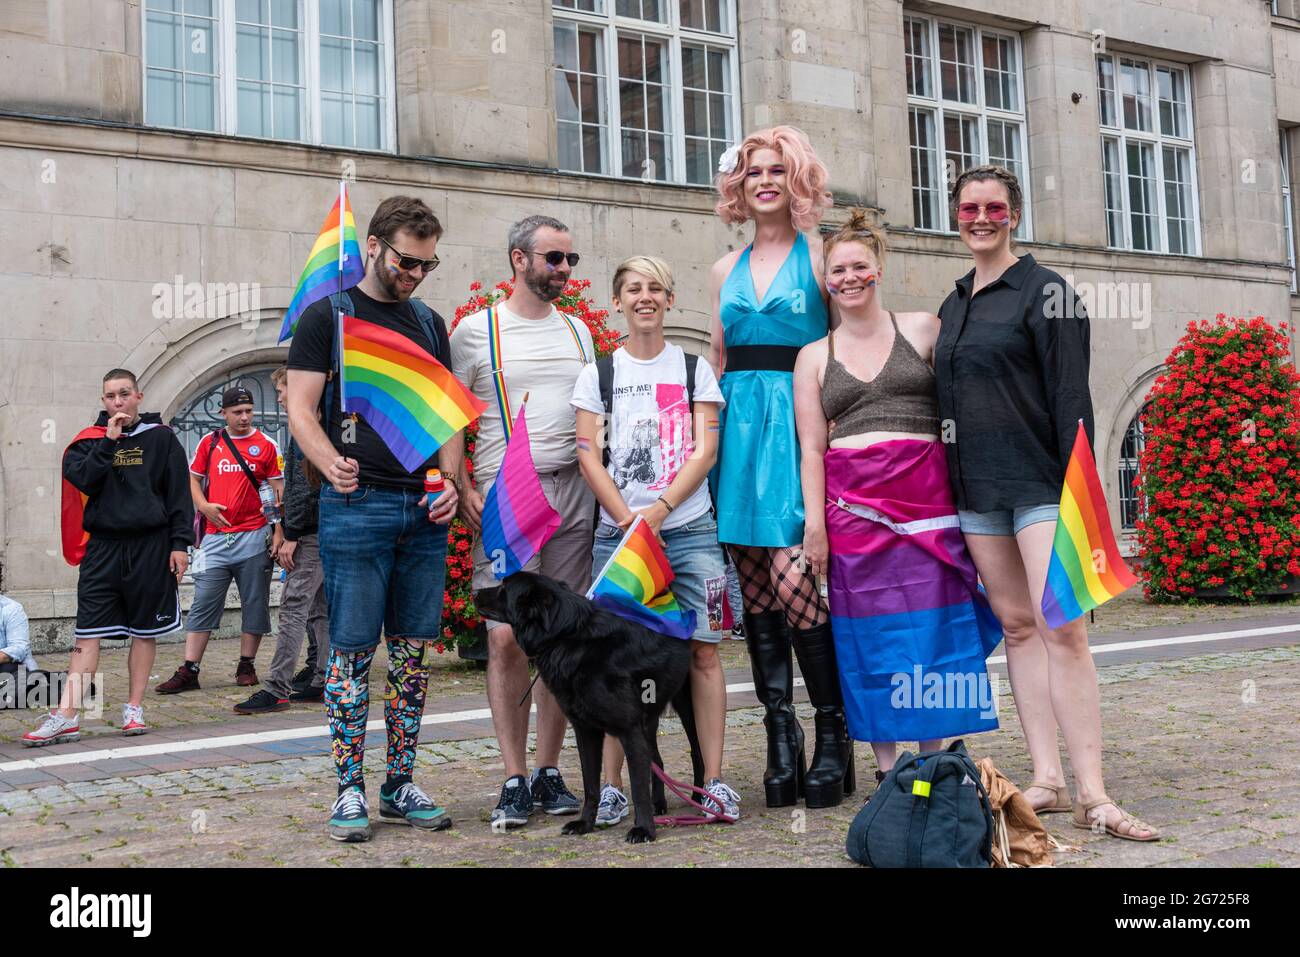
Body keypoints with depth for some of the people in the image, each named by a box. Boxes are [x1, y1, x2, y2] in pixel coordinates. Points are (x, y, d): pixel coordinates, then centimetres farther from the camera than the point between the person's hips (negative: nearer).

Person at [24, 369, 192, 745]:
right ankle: (66, 717, -5)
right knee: (87, 633, -3)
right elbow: (79, 478, -9)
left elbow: (180, 495, 1)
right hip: (103, 548, 1)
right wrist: (109, 441, -13)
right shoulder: (90, 440, 9)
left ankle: (134, 709, 17)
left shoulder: (161, 438, 4)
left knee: (144, 631, 6)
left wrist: (180, 544, -5)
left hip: (150, 546, -1)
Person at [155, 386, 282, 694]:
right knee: (203, 605, 0)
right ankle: (188, 672, 1)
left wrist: (278, 533, -7)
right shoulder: (209, 442, 8)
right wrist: (204, 506, -3)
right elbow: (193, 478, 17)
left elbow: (279, 491, 1)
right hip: (215, 538, 2)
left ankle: (246, 666, 16)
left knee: (254, 604, 5)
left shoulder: (266, 444, 1)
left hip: (253, 538, -2)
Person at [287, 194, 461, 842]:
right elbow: (302, 410, -3)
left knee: (413, 651, 7)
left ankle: (401, 786, 16)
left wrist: (448, 480, 1)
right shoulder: (327, 316, 3)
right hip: (356, 504, -5)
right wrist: (331, 465, -22)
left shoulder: (430, 324, 17)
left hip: (425, 510, 5)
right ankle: (350, 790, 7)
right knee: (352, 649, -2)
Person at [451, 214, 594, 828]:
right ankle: (514, 780, 2)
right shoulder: (476, 330, 3)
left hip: (572, 494, 4)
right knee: (507, 636, -8)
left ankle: (548, 772, 14)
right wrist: (464, 490, -8)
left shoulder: (578, 331, 16)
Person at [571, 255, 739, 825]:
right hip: (618, 530, 0)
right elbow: (589, 458, 2)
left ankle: (714, 781, 2)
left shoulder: (694, 369, 10)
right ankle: (611, 785, 3)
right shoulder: (597, 374, 10)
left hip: (690, 529, 0)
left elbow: (705, 451, 2)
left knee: (702, 651, -4)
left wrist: (659, 510, -11)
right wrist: (629, 521, -10)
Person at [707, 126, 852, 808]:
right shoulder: (726, 271, 18)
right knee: (756, 588, 2)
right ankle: (780, 737, 10)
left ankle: (833, 731, -2)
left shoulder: (821, 255, 5)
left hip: (801, 421, -5)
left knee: (791, 576, -16)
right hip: (741, 428, 5)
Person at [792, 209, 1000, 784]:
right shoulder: (814, 356, 12)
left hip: (924, 496, -1)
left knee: (931, 626, -1)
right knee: (868, 633, 1)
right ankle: (886, 769, 9)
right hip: (851, 504, 1)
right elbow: (812, 448, 7)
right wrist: (814, 523, -2)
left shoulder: (923, 330, 9)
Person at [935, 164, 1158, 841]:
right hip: (976, 490, 6)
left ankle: (1091, 794, -10)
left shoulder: (1045, 291, -2)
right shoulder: (953, 305, 17)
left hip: (1039, 481, -6)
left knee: (1061, 628, -13)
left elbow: (1071, 397, -9)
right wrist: (947, 489, 16)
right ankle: (1047, 780, 9)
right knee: (1017, 626, 5)